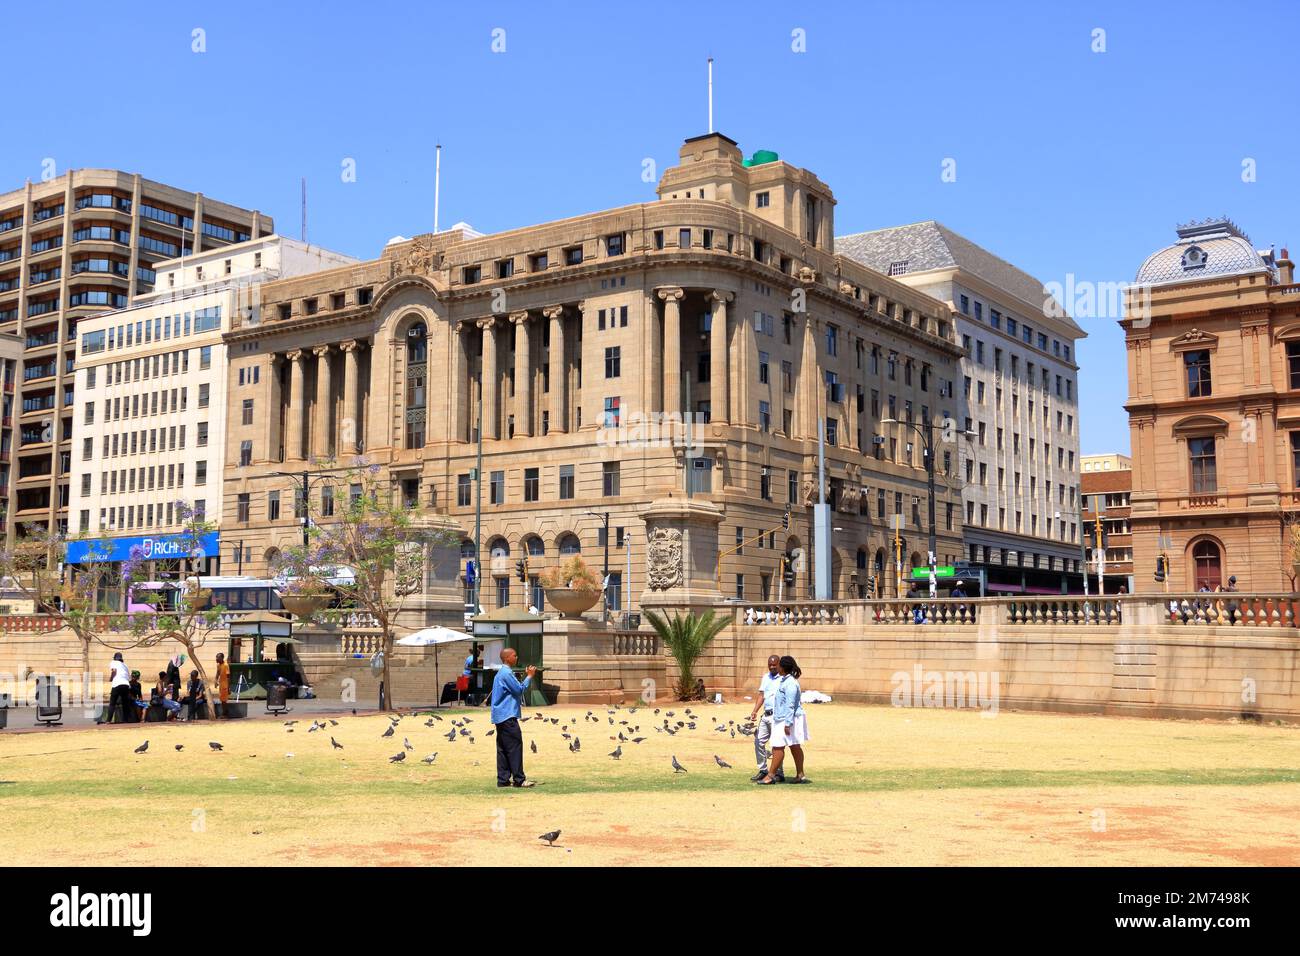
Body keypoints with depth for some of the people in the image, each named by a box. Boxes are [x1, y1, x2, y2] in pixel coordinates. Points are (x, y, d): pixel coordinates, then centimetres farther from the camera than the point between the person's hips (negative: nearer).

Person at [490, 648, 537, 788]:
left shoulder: (501, 673, 18)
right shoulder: (507, 673, -15)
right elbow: (519, 690, -14)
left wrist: (529, 676, 13)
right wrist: (530, 676, -7)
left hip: (500, 717, 10)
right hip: (508, 716, -10)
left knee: (503, 748, 8)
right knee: (515, 746, -7)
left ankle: (503, 779, 8)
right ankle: (519, 779, -6)